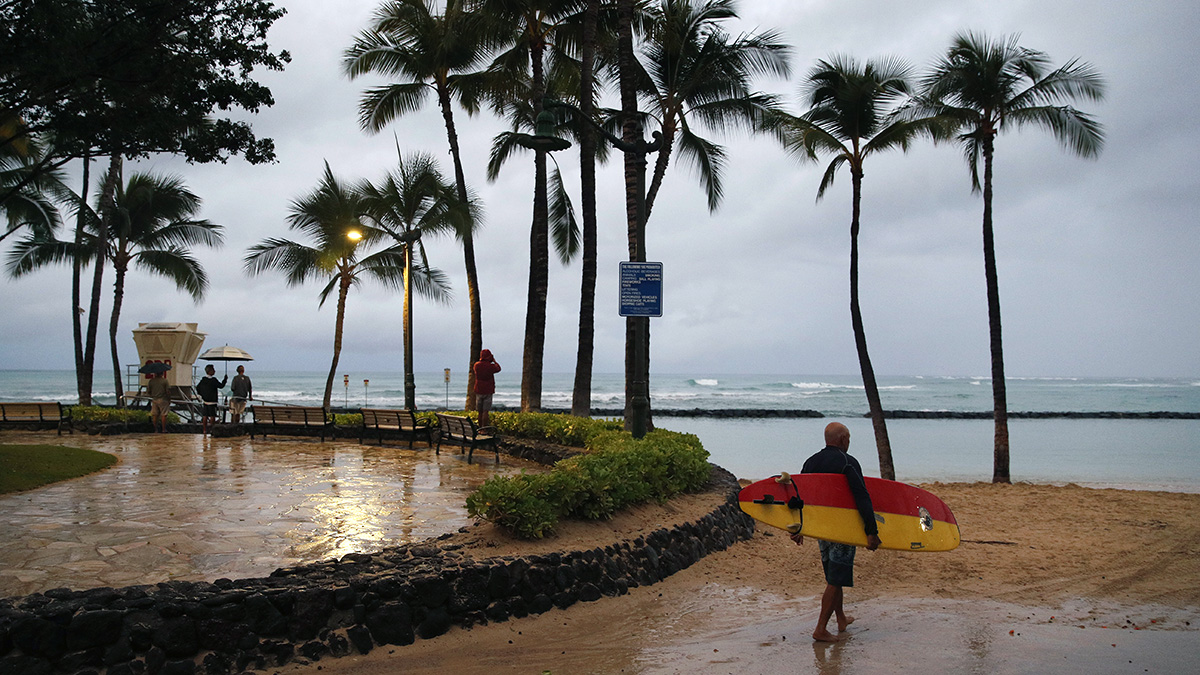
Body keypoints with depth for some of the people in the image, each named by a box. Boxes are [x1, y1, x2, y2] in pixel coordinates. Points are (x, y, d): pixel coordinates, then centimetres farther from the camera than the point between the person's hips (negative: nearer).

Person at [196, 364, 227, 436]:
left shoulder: (203, 379, 5)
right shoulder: (213, 380, -16)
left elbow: (197, 387, 12)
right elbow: (221, 385, -10)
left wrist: (201, 394, 22)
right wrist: (225, 379, 3)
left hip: (205, 400, 7)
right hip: (212, 401, -7)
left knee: (205, 416, 9)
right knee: (212, 416, -1)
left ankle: (205, 430, 12)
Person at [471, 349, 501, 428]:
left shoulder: (476, 365, -1)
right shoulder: (490, 366, -12)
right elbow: (498, 368, 9)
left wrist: (481, 361, 26)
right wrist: (494, 361, 23)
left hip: (478, 391, 4)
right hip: (488, 392, -4)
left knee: (480, 412, 12)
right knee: (485, 411, -5)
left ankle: (480, 428, 17)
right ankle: (483, 429, -9)